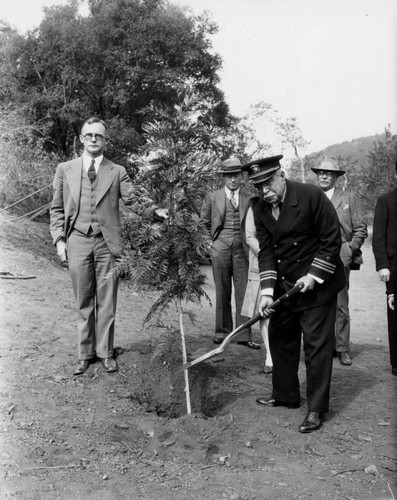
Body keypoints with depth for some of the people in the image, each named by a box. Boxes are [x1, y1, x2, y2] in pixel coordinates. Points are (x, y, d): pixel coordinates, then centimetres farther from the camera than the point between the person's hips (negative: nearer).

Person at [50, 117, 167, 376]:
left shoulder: (117, 171, 8)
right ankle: (86, 353, 18)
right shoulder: (65, 169, 9)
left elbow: (132, 201, 1)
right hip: (78, 241, 1)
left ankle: (106, 352, 16)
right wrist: (59, 239, -1)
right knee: (84, 302, 7)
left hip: (107, 242, 0)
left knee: (107, 302, 3)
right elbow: (57, 209, 10)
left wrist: (154, 211, -16)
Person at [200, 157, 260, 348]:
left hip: (242, 248, 0)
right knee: (222, 292, 7)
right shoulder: (213, 198, 6)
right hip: (220, 247, 0)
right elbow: (204, 221, 19)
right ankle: (222, 331, 18)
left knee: (243, 292, -3)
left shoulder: (249, 200, 5)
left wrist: (250, 243, 3)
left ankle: (244, 335, 2)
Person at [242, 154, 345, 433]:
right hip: (284, 284, 6)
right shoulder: (261, 211, 0)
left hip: (318, 283, -6)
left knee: (317, 344, -3)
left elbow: (332, 239, -14)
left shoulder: (311, 195, -17)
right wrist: (267, 291, -13)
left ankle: (317, 409, 7)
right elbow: (266, 251, -2)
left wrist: (314, 276, -17)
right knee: (280, 338, 12)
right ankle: (286, 395, 28)